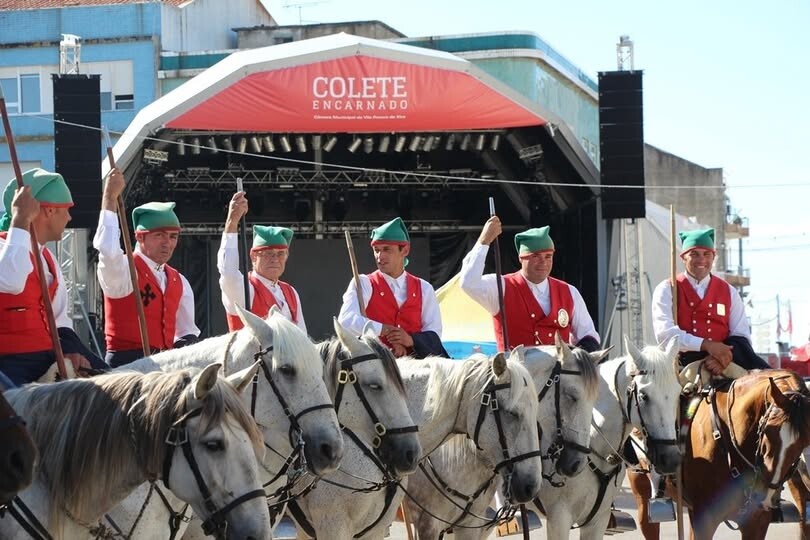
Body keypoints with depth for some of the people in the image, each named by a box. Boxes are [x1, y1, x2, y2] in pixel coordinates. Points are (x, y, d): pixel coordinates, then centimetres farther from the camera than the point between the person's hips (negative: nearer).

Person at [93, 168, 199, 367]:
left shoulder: (179, 282, 17)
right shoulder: (123, 270, -3)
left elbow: (187, 332, 24)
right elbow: (108, 252, -27)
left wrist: (180, 351, 1)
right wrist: (110, 198, -22)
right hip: (125, 364, -7)